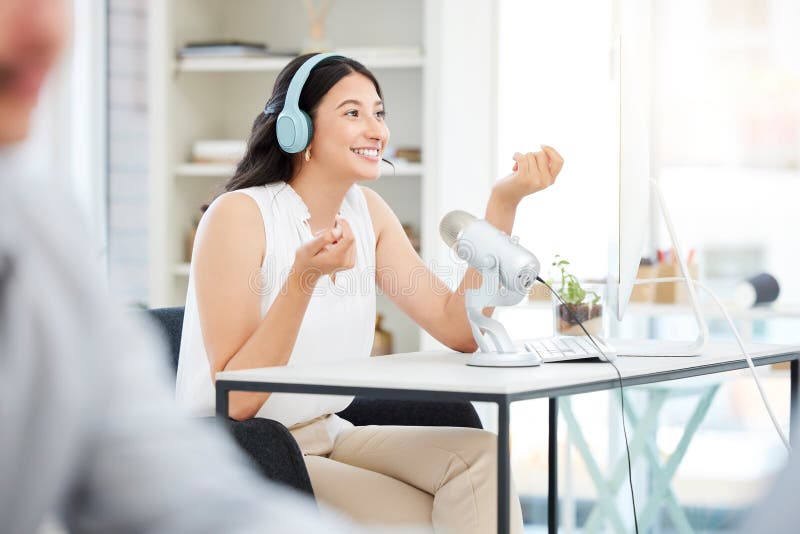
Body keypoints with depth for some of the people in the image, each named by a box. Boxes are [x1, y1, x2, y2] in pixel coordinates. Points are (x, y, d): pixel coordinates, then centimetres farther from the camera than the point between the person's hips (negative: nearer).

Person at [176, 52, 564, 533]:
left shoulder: (366, 211, 5)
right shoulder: (239, 216, -16)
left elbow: (458, 329, -5)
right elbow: (235, 401, -20)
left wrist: (504, 202, -11)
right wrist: (303, 278, -31)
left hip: (327, 438, 7)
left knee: (480, 454, -16)